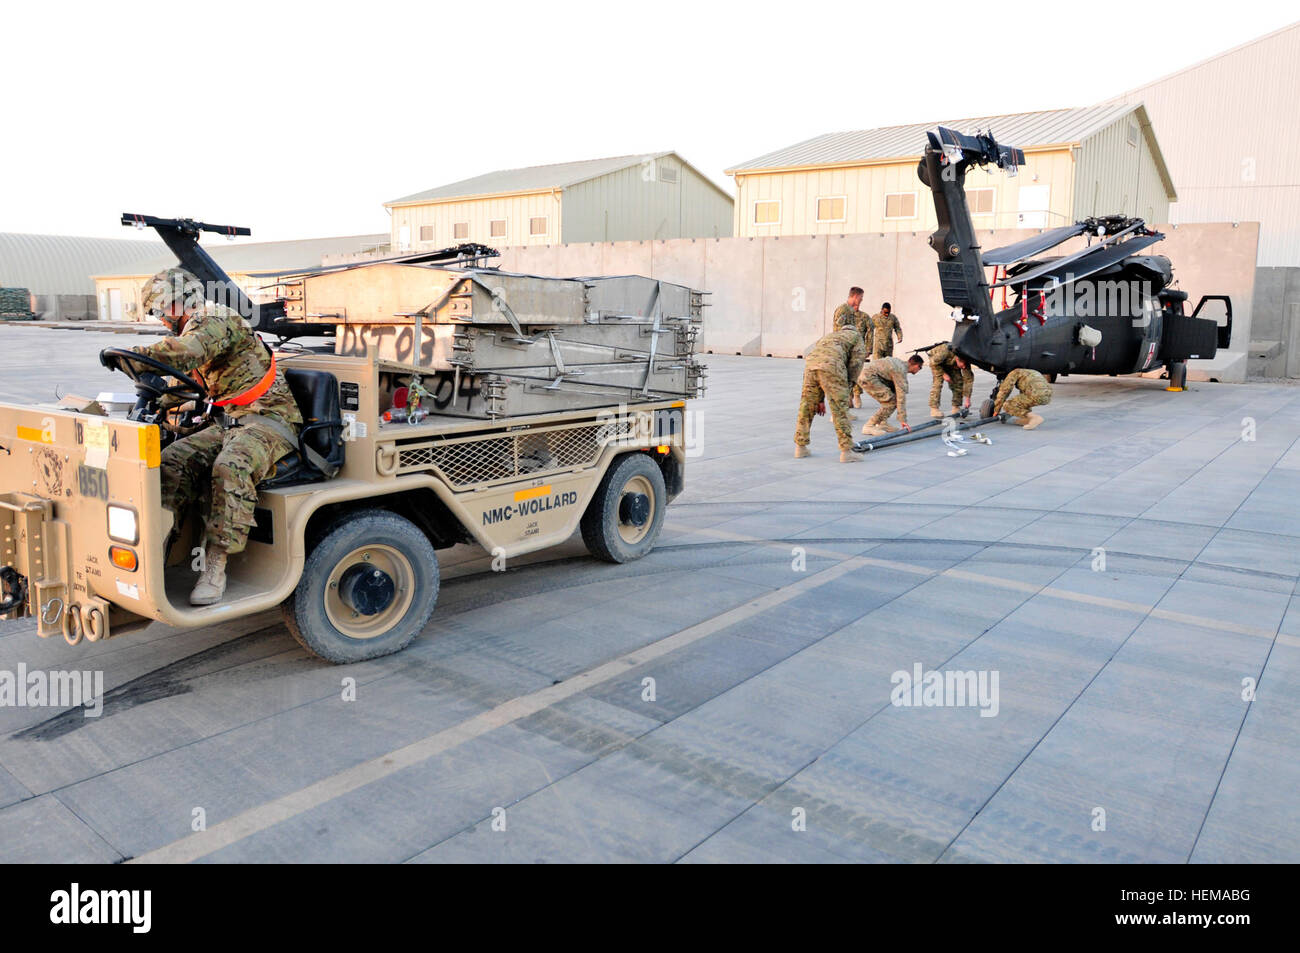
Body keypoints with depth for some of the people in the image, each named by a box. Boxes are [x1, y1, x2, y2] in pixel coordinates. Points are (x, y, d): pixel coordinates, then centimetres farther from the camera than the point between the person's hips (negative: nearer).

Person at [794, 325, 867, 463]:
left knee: (807, 407, 17)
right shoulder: (857, 336, 27)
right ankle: (846, 452, 2)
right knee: (840, 409, 1)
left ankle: (800, 447, 23)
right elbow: (856, 363, 10)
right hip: (832, 367, -5)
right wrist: (847, 388, 13)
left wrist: (820, 400, 36)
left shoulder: (828, 338, 42)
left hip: (811, 364, 5)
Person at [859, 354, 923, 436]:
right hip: (868, 378, -11)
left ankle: (882, 423, 11)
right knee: (892, 401, -14)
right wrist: (902, 420, -18)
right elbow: (901, 396, -18)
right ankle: (869, 426, -13)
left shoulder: (900, 362, 13)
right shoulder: (901, 371, -16)